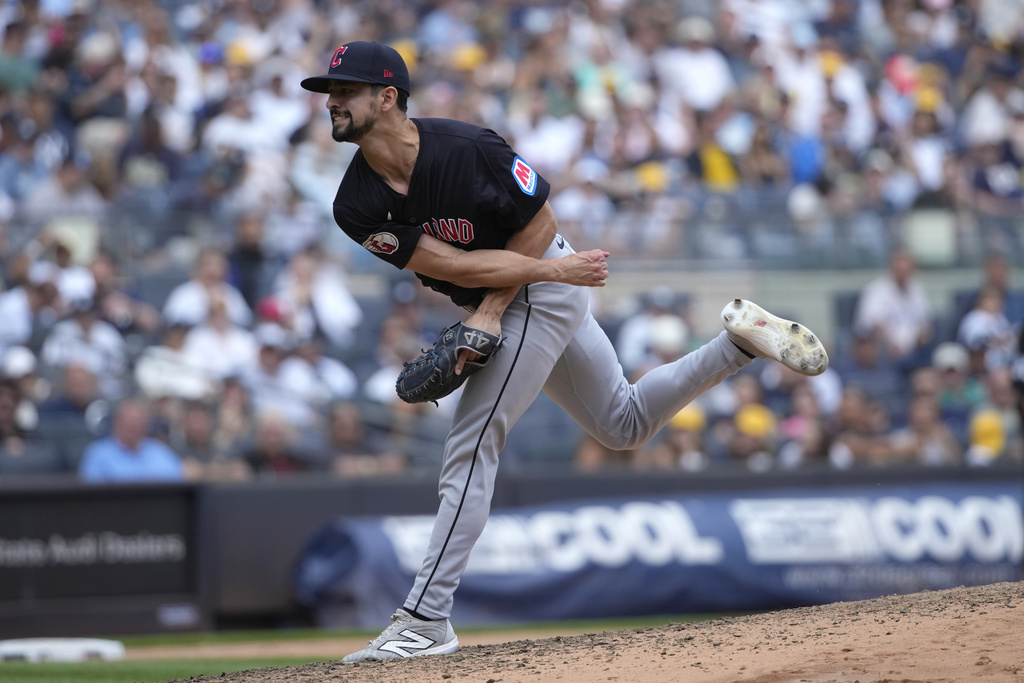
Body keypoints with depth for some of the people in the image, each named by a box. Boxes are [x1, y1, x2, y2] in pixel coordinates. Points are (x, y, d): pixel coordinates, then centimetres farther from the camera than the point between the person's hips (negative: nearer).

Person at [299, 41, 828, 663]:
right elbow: (454, 265, -14)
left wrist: (490, 310, -19)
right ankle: (741, 339, 26)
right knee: (625, 424, 18)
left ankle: (426, 621, -11)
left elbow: (540, 222, -14)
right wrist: (554, 267, -21)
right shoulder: (357, 207, -12)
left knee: (471, 446, -13)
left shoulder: (466, 149, -26)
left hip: (544, 287, -8)